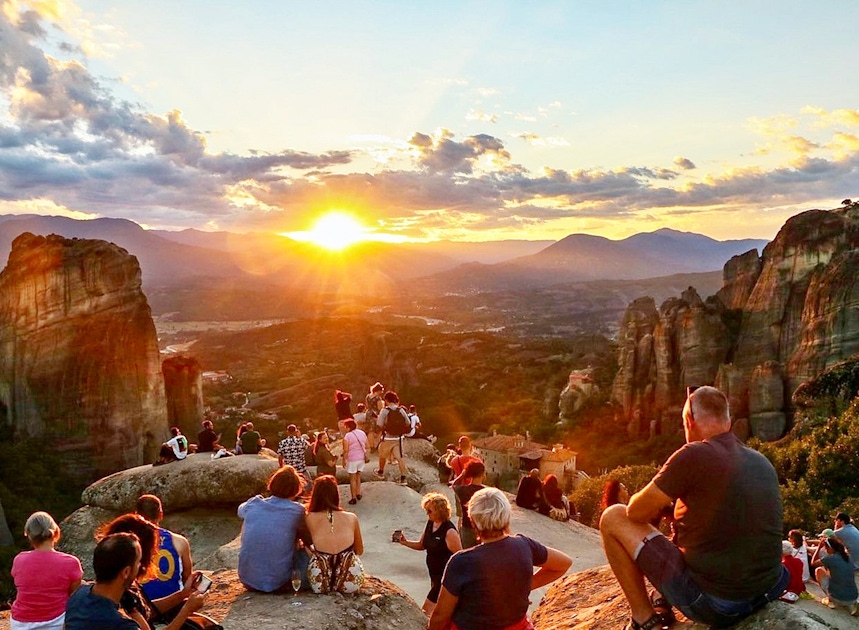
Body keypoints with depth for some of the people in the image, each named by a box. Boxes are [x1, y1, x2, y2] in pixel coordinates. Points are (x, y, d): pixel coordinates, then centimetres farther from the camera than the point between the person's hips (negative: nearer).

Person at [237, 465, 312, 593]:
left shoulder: (252, 504, -2)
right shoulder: (296, 510, -9)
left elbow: (240, 511, 23)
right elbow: (309, 541, 7)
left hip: (248, 580, 1)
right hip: (278, 582, -1)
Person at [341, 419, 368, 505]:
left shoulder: (347, 436, -15)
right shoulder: (362, 433, 4)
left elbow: (346, 450, -18)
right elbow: (366, 447, 9)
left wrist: (344, 460, -8)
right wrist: (365, 456, 20)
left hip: (352, 460, -6)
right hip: (362, 458, 6)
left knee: (352, 479, 4)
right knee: (358, 476, 22)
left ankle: (354, 498, 7)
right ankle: (358, 494, 25)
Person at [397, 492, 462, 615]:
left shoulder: (449, 531, -24)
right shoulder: (429, 524, 1)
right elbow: (421, 545, 14)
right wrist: (405, 542, -1)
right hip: (435, 575, 8)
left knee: (426, 612, -7)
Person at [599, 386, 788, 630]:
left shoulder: (694, 455, -17)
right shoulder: (763, 462, 6)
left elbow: (637, 512, -8)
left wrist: (658, 500, 14)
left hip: (710, 601, -7)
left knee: (613, 517, 4)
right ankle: (664, 601, 33)